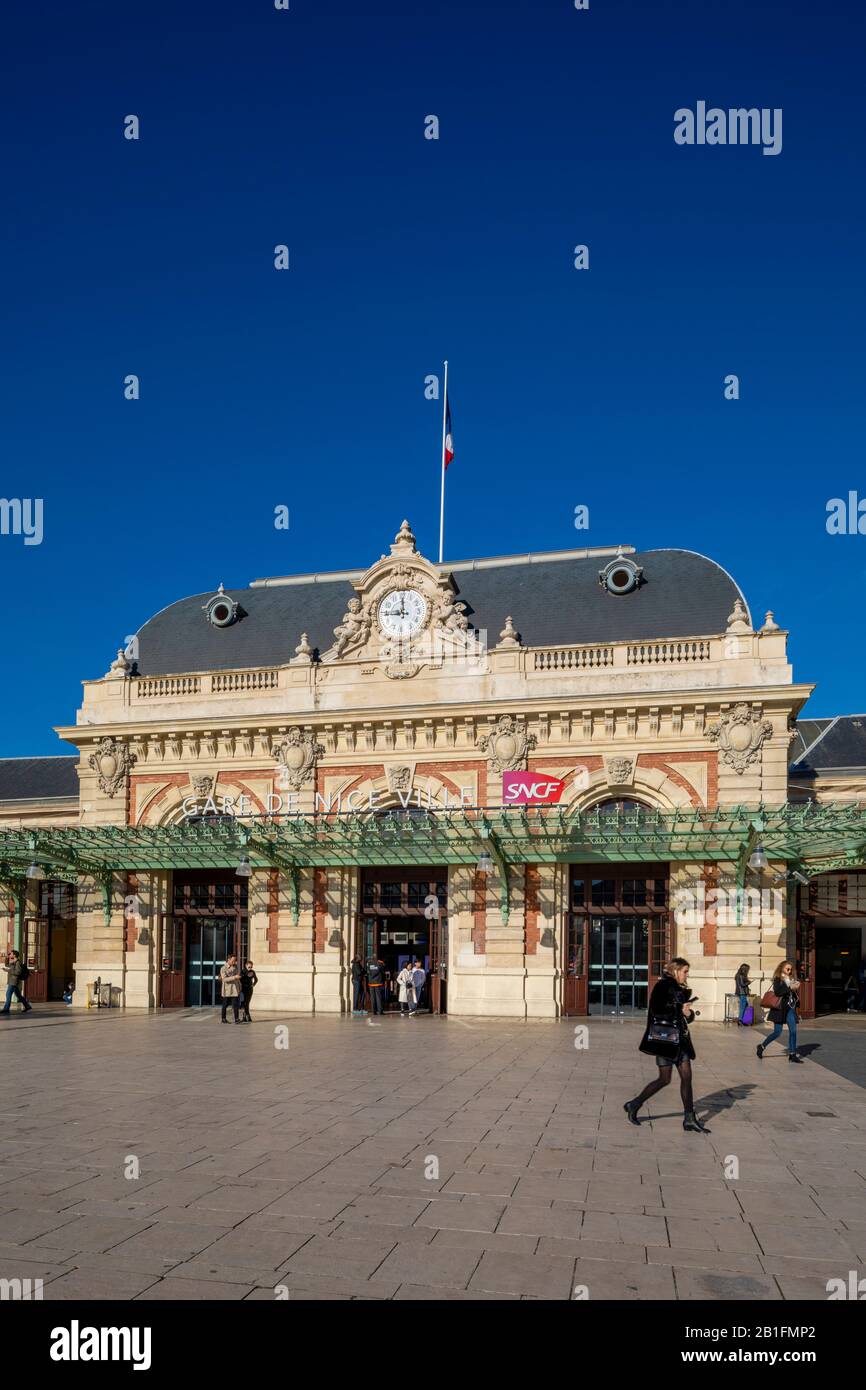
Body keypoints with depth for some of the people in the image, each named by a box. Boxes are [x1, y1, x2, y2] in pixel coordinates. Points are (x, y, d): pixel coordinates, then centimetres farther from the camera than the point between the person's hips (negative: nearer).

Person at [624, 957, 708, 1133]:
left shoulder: (680, 989, 15)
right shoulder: (662, 986, -10)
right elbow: (656, 1010, -21)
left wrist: (689, 1013, -3)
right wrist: (679, 1009, -18)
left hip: (680, 1038, 9)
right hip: (665, 1038, -8)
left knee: (687, 1077, 4)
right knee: (665, 1079, -4)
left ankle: (690, 1119, 9)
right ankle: (634, 1105, 9)